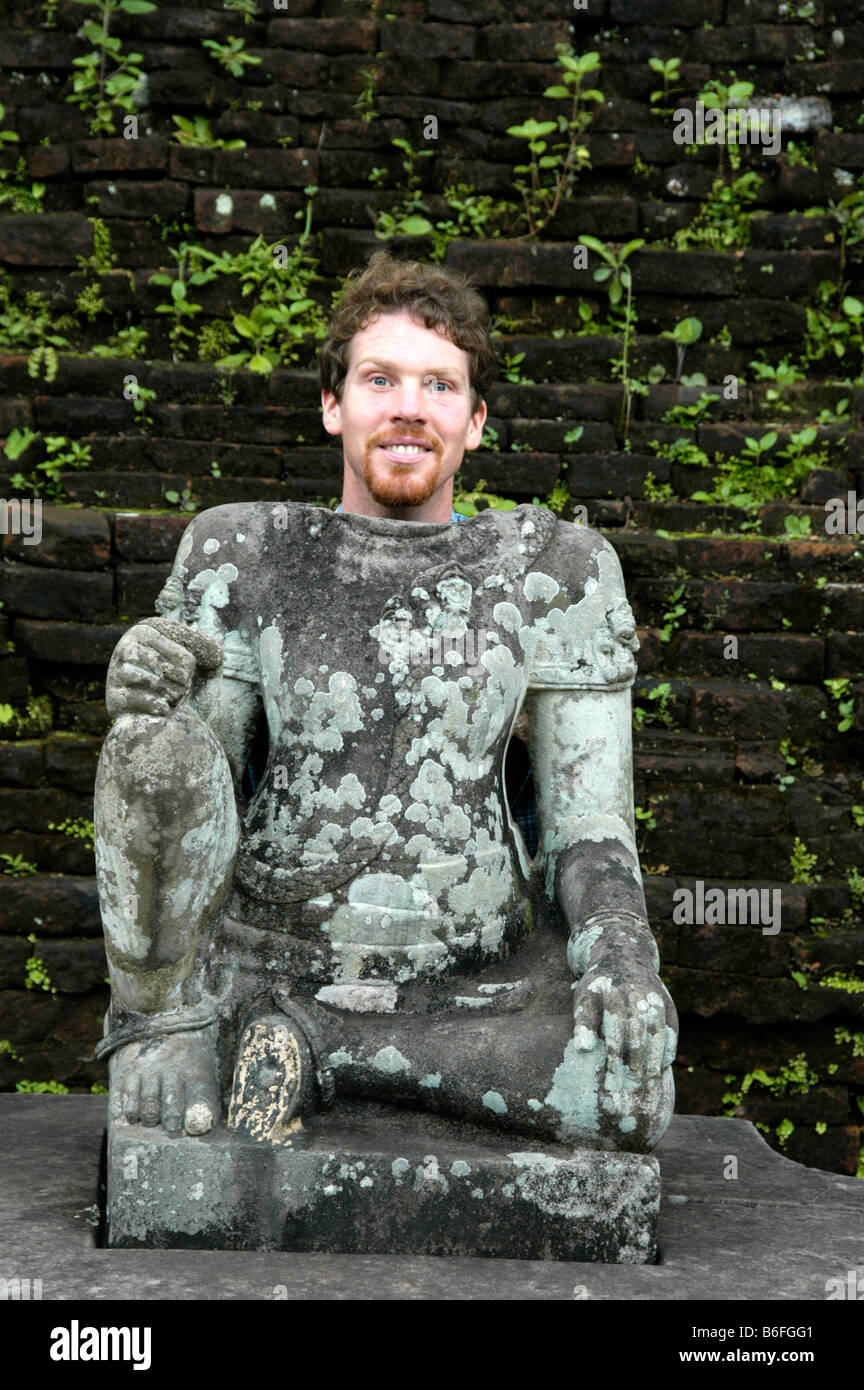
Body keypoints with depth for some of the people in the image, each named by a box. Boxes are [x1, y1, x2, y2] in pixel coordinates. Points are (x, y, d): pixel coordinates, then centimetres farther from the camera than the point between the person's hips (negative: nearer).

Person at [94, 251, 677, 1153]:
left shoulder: (553, 567, 1)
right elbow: (193, 779, -2)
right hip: (266, 954, -1)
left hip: (473, 974, 2)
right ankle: (162, 1020, -6)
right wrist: (147, 702, -25)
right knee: (157, 749, -27)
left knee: (634, 1097, -28)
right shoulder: (242, 553, 2)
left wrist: (621, 952, -20)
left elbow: (589, 813, 0)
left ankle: (314, 1048, -8)